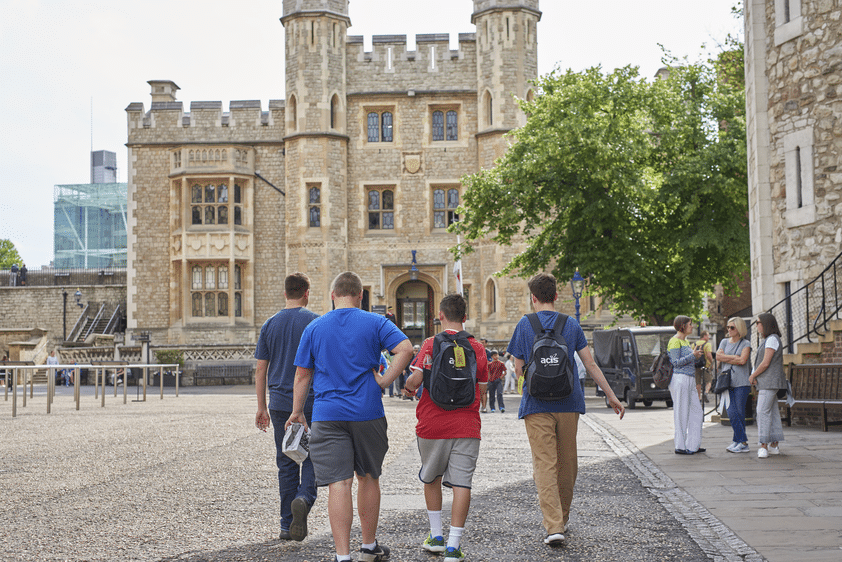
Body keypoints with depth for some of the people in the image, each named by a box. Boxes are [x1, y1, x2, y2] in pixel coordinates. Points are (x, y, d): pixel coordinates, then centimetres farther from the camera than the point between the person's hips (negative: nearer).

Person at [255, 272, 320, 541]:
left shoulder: (270, 324, 7)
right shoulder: (315, 322, -3)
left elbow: (260, 370, 7)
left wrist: (262, 407, 13)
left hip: (280, 403, 3)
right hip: (312, 403, -3)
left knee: (286, 463, 9)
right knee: (312, 457, 8)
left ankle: (288, 525, 12)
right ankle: (304, 498, -19)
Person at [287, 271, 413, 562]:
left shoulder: (314, 328, 6)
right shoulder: (375, 323, 2)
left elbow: (302, 375, 8)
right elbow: (405, 349, -13)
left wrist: (297, 411, 17)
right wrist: (384, 380, -7)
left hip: (327, 415, 0)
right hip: (368, 414, 0)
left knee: (339, 484, -4)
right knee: (368, 478, 16)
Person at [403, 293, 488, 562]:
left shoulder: (432, 344, -5)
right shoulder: (478, 348, 5)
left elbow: (416, 379, -12)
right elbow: (481, 390, 9)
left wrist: (408, 387, 10)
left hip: (433, 423, -1)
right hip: (466, 426, 1)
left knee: (431, 478, 19)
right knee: (461, 482, -1)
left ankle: (436, 536, 24)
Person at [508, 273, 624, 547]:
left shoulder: (525, 325, -1)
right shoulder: (571, 324, 4)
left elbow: (519, 368, 1)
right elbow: (590, 364, 3)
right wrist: (611, 396, 9)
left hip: (537, 404, -2)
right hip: (568, 403, 2)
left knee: (544, 465, -3)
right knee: (567, 462, 15)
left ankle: (553, 526, -14)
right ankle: (562, 518, 30)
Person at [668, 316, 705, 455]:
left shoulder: (685, 341, 20)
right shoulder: (675, 341, -9)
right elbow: (676, 362, -16)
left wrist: (697, 356, 12)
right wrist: (693, 355, -15)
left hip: (690, 381, 10)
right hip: (680, 379, -10)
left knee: (697, 412, 8)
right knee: (681, 414, -5)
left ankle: (693, 445, 14)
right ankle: (680, 447, 1)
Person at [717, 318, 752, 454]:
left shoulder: (745, 344, 4)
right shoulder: (724, 342, 18)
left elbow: (742, 360, -11)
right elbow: (718, 356, 2)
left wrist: (726, 358, -2)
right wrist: (734, 357, -5)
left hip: (741, 382, -4)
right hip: (727, 381, 4)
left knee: (739, 413, -4)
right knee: (732, 413, -4)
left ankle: (738, 441, 2)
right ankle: (743, 442, 0)